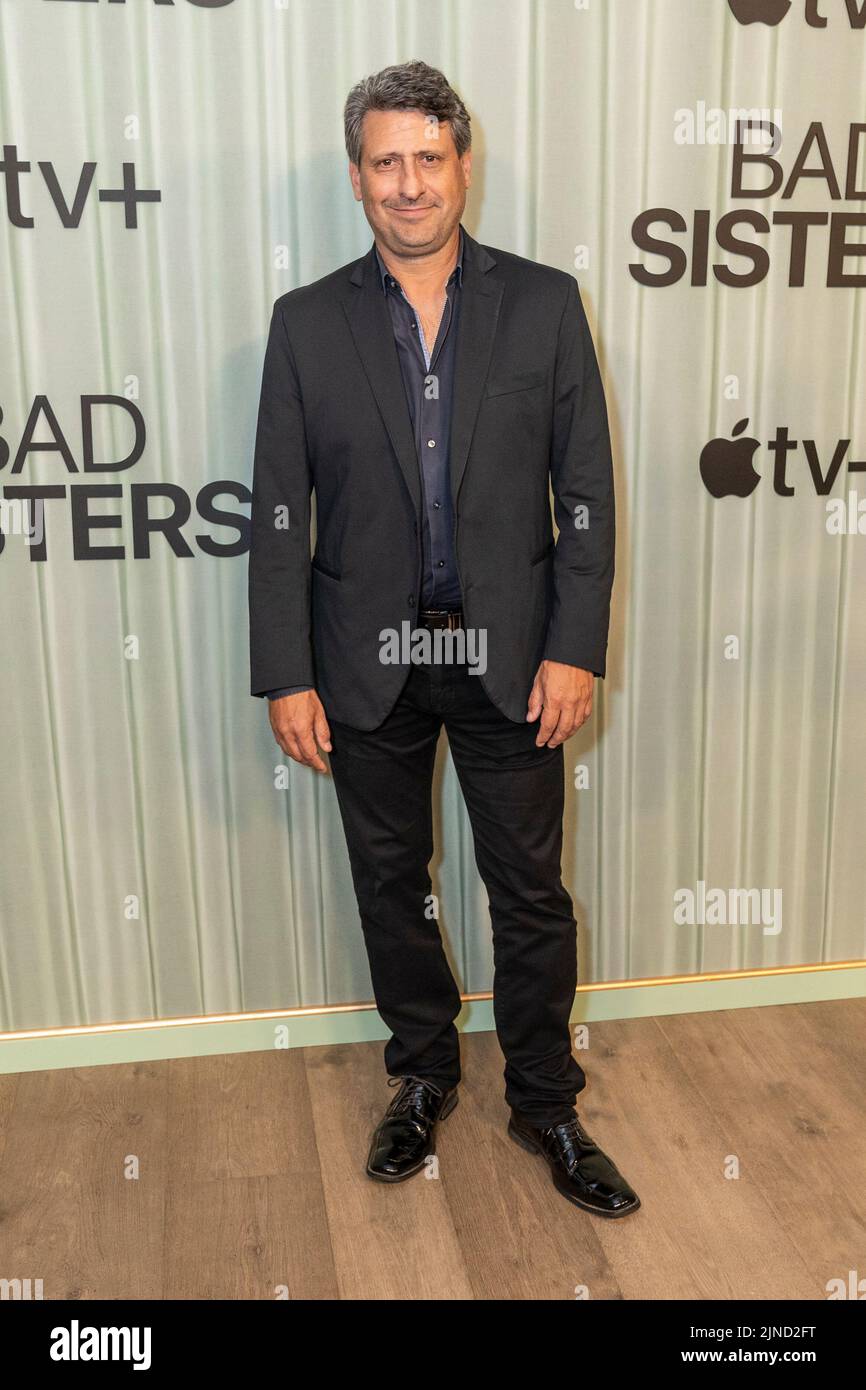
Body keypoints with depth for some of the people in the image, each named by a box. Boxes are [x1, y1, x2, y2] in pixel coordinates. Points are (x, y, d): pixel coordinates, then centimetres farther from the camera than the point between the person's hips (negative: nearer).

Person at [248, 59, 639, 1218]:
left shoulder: (544, 305, 0)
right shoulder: (308, 323, 0)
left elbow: (588, 491, -1)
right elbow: (279, 513, -1)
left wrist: (575, 648, -8)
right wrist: (286, 676, -5)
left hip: (511, 657, 0)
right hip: (368, 665, 1)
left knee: (532, 893, 9)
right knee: (391, 886, 15)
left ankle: (545, 1103, 30)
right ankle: (423, 1077, 37)